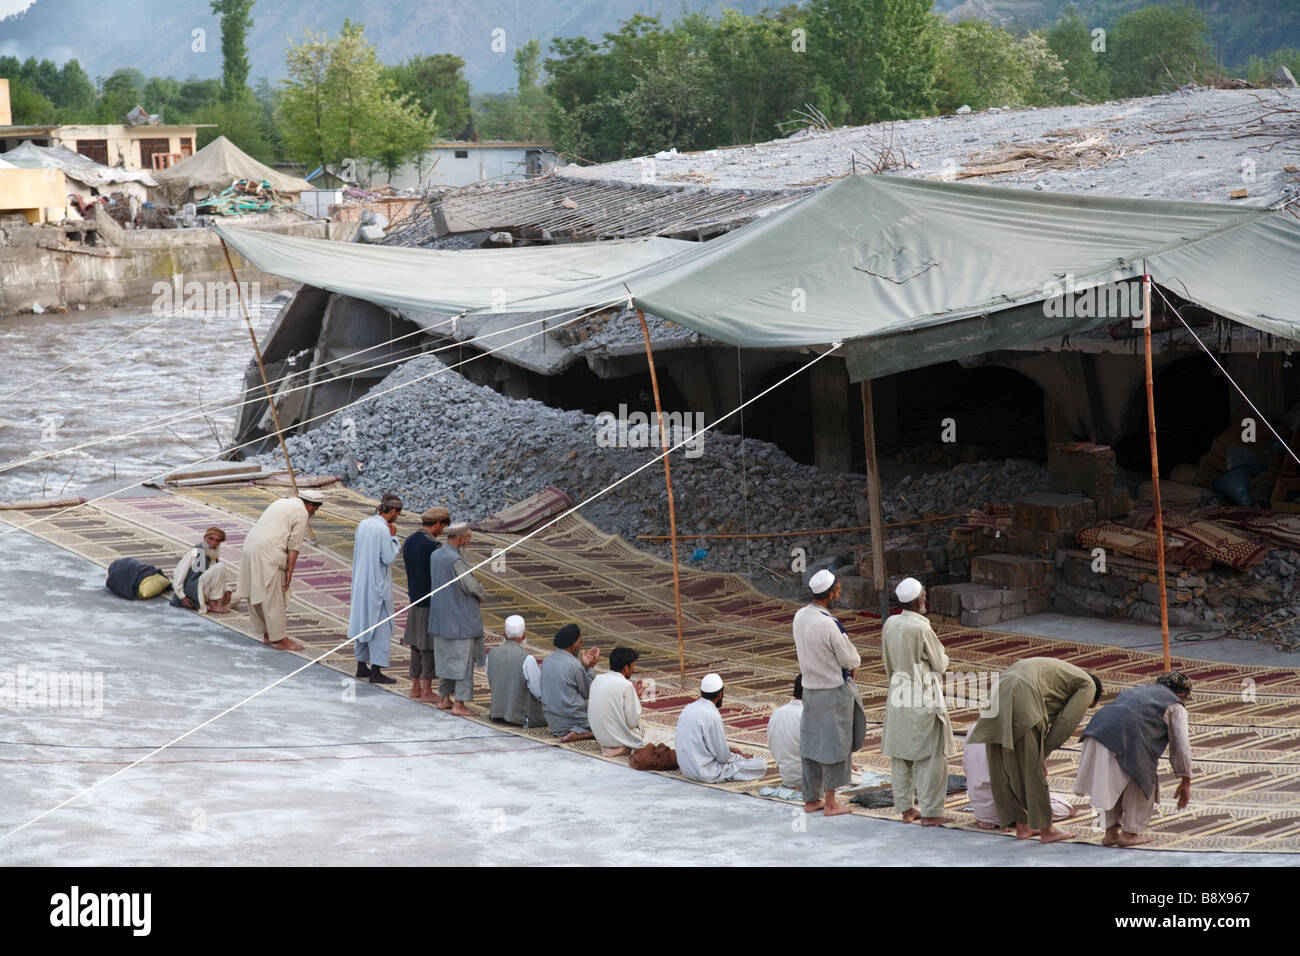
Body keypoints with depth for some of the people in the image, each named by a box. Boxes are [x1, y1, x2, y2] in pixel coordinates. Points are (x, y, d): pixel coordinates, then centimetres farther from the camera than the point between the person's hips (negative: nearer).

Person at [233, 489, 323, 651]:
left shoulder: (282, 503, 23)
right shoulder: (301, 513, -4)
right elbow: (294, 546, -8)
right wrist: (289, 571, -4)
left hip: (250, 545, 9)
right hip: (267, 553, -9)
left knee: (258, 594, 15)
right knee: (273, 597, -3)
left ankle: (266, 634, 24)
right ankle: (279, 639, 1)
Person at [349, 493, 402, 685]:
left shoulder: (363, 524, 5)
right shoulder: (383, 529, -19)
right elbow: (389, 558, -19)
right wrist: (394, 537, -8)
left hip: (361, 581, 8)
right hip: (377, 584, -8)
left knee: (362, 622, 16)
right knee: (380, 625, -3)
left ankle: (361, 665, 25)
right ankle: (376, 671, -4)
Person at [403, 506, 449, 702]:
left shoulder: (409, 541, 6)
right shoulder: (433, 546, -19)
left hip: (415, 600, 8)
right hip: (431, 603, -8)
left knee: (417, 645, 14)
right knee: (430, 648, 0)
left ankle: (415, 688, 18)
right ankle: (427, 690, 3)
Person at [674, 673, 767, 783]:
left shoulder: (688, 708, 2)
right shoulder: (713, 716, -22)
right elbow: (723, 756, -18)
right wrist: (741, 758, 5)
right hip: (707, 773, -8)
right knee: (761, 764, -6)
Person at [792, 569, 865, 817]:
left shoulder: (800, 616, 0)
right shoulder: (829, 625, -24)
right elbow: (852, 660, -16)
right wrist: (850, 663, 8)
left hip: (810, 688, 7)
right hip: (834, 691, -7)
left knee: (811, 742, 14)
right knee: (834, 744, 3)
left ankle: (811, 799, 24)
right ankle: (830, 803, 9)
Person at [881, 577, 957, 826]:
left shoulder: (889, 625, -2)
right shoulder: (922, 629, -21)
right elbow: (940, 664, -10)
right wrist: (943, 656, 11)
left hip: (898, 693, 7)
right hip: (923, 697, -7)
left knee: (900, 754, 13)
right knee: (931, 756, 1)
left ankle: (906, 808, 21)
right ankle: (930, 812, 3)